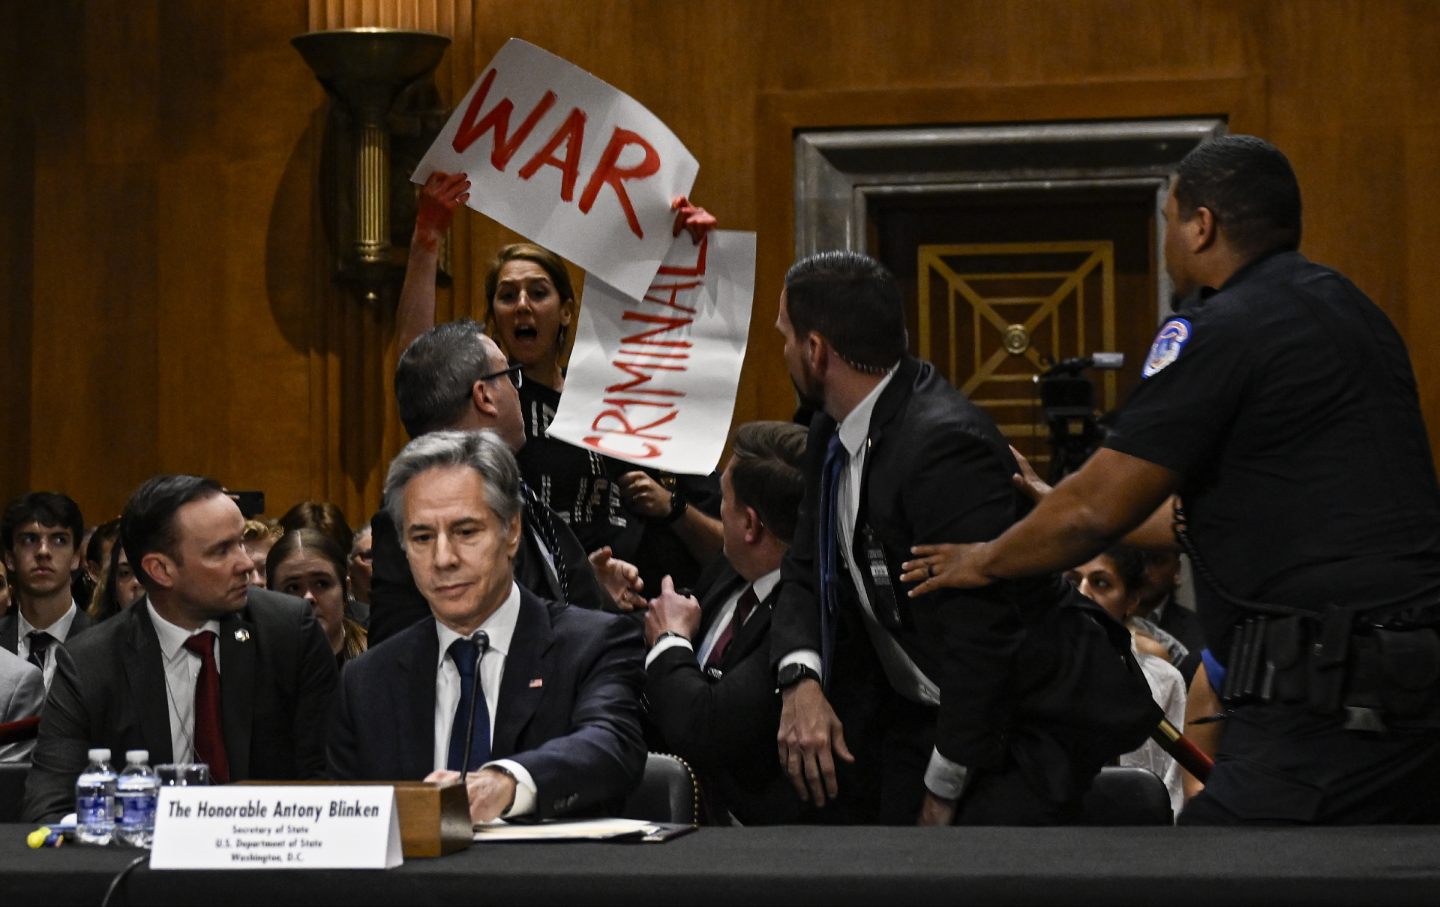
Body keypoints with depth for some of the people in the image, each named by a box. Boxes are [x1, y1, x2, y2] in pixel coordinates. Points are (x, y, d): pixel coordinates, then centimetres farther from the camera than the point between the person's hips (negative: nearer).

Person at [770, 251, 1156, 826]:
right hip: (918, 711, 9)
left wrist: (944, 788, -18)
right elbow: (808, 576, 8)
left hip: (1029, 715, -9)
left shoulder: (945, 445, -27)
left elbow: (982, 633, -27)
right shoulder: (833, 435, 3)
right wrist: (801, 681, -14)